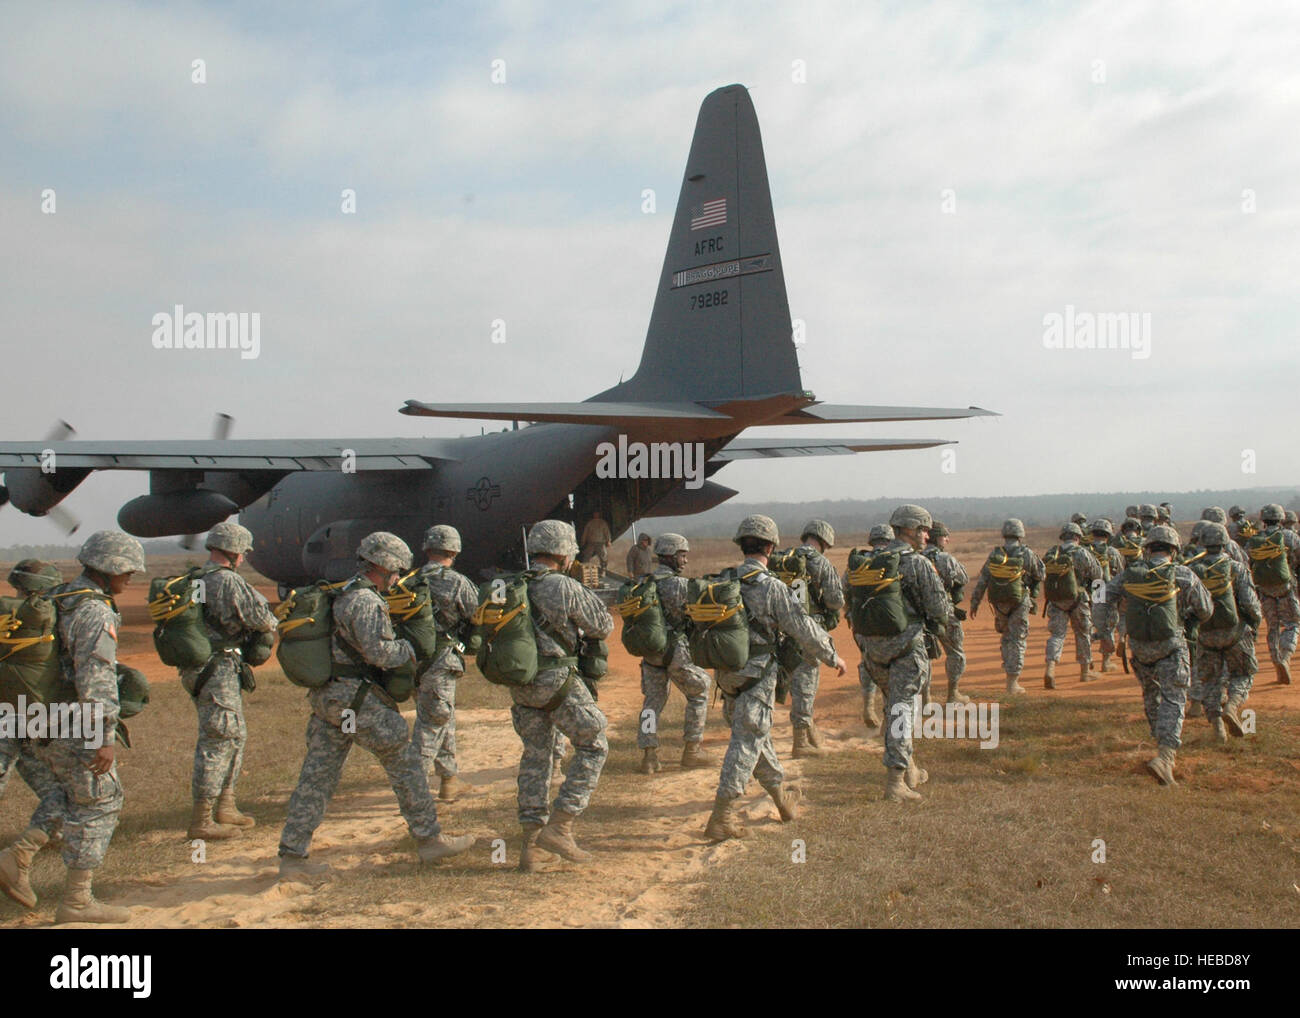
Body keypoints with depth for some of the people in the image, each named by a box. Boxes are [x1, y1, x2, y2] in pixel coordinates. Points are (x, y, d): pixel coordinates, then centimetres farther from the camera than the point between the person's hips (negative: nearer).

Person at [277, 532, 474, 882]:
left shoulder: (342, 594, 18)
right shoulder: (365, 601, -14)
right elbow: (379, 652, -22)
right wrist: (408, 649, -5)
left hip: (326, 697, 9)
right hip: (356, 699, -9)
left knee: (316, 775, 7)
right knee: (404, 764, 3)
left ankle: (292, 856, 7)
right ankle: (429, 839, 11)